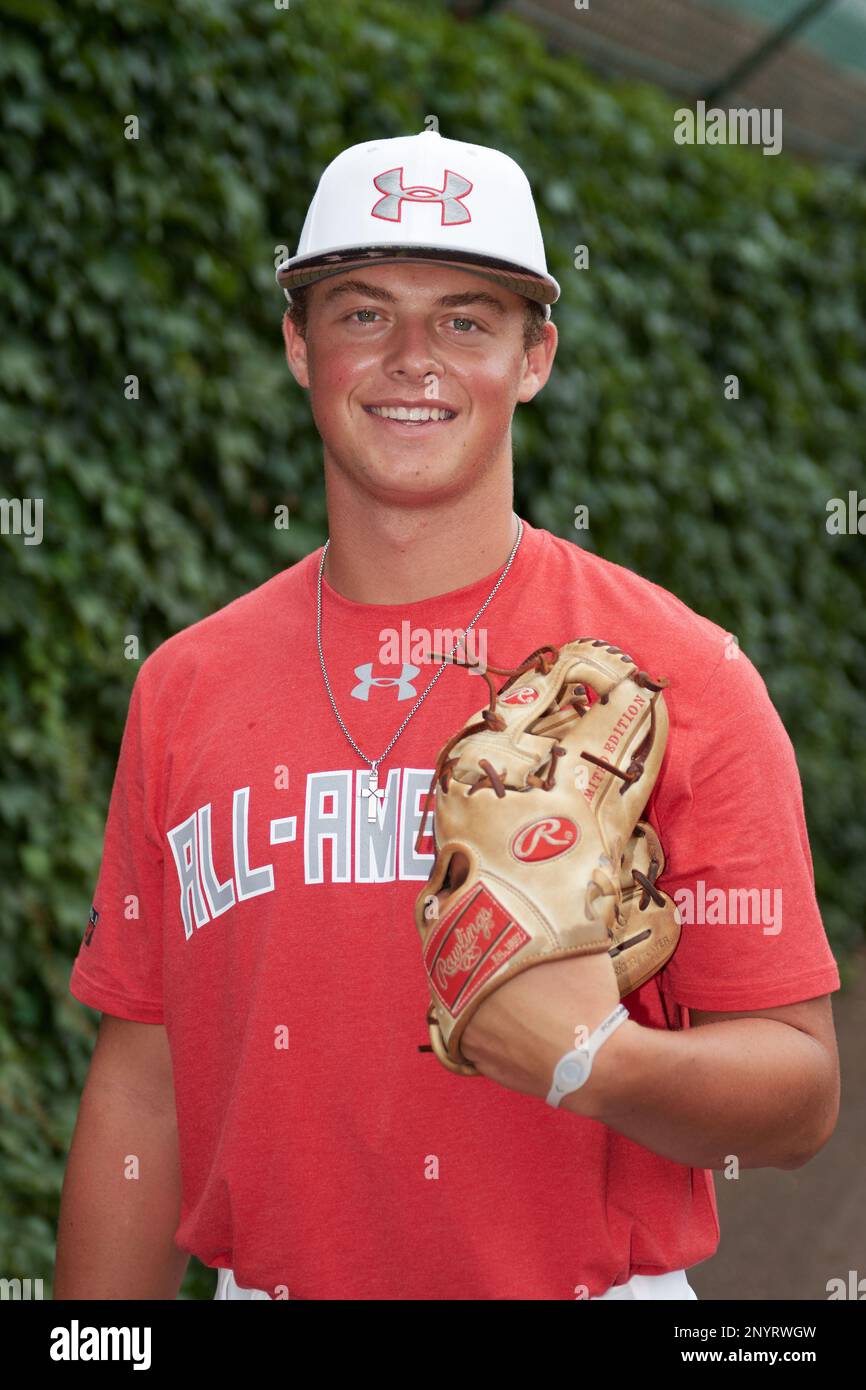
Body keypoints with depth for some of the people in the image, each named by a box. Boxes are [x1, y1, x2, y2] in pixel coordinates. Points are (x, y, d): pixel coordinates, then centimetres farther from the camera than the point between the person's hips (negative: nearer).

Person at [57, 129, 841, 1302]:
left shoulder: (682, 676, -7)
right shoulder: (184, 688, 3)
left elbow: (801, 1095, -9)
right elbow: (141, 1087, 5)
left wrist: (602, 1065, -26)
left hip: (599, 1284, -2)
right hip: (266, 1279, 3)